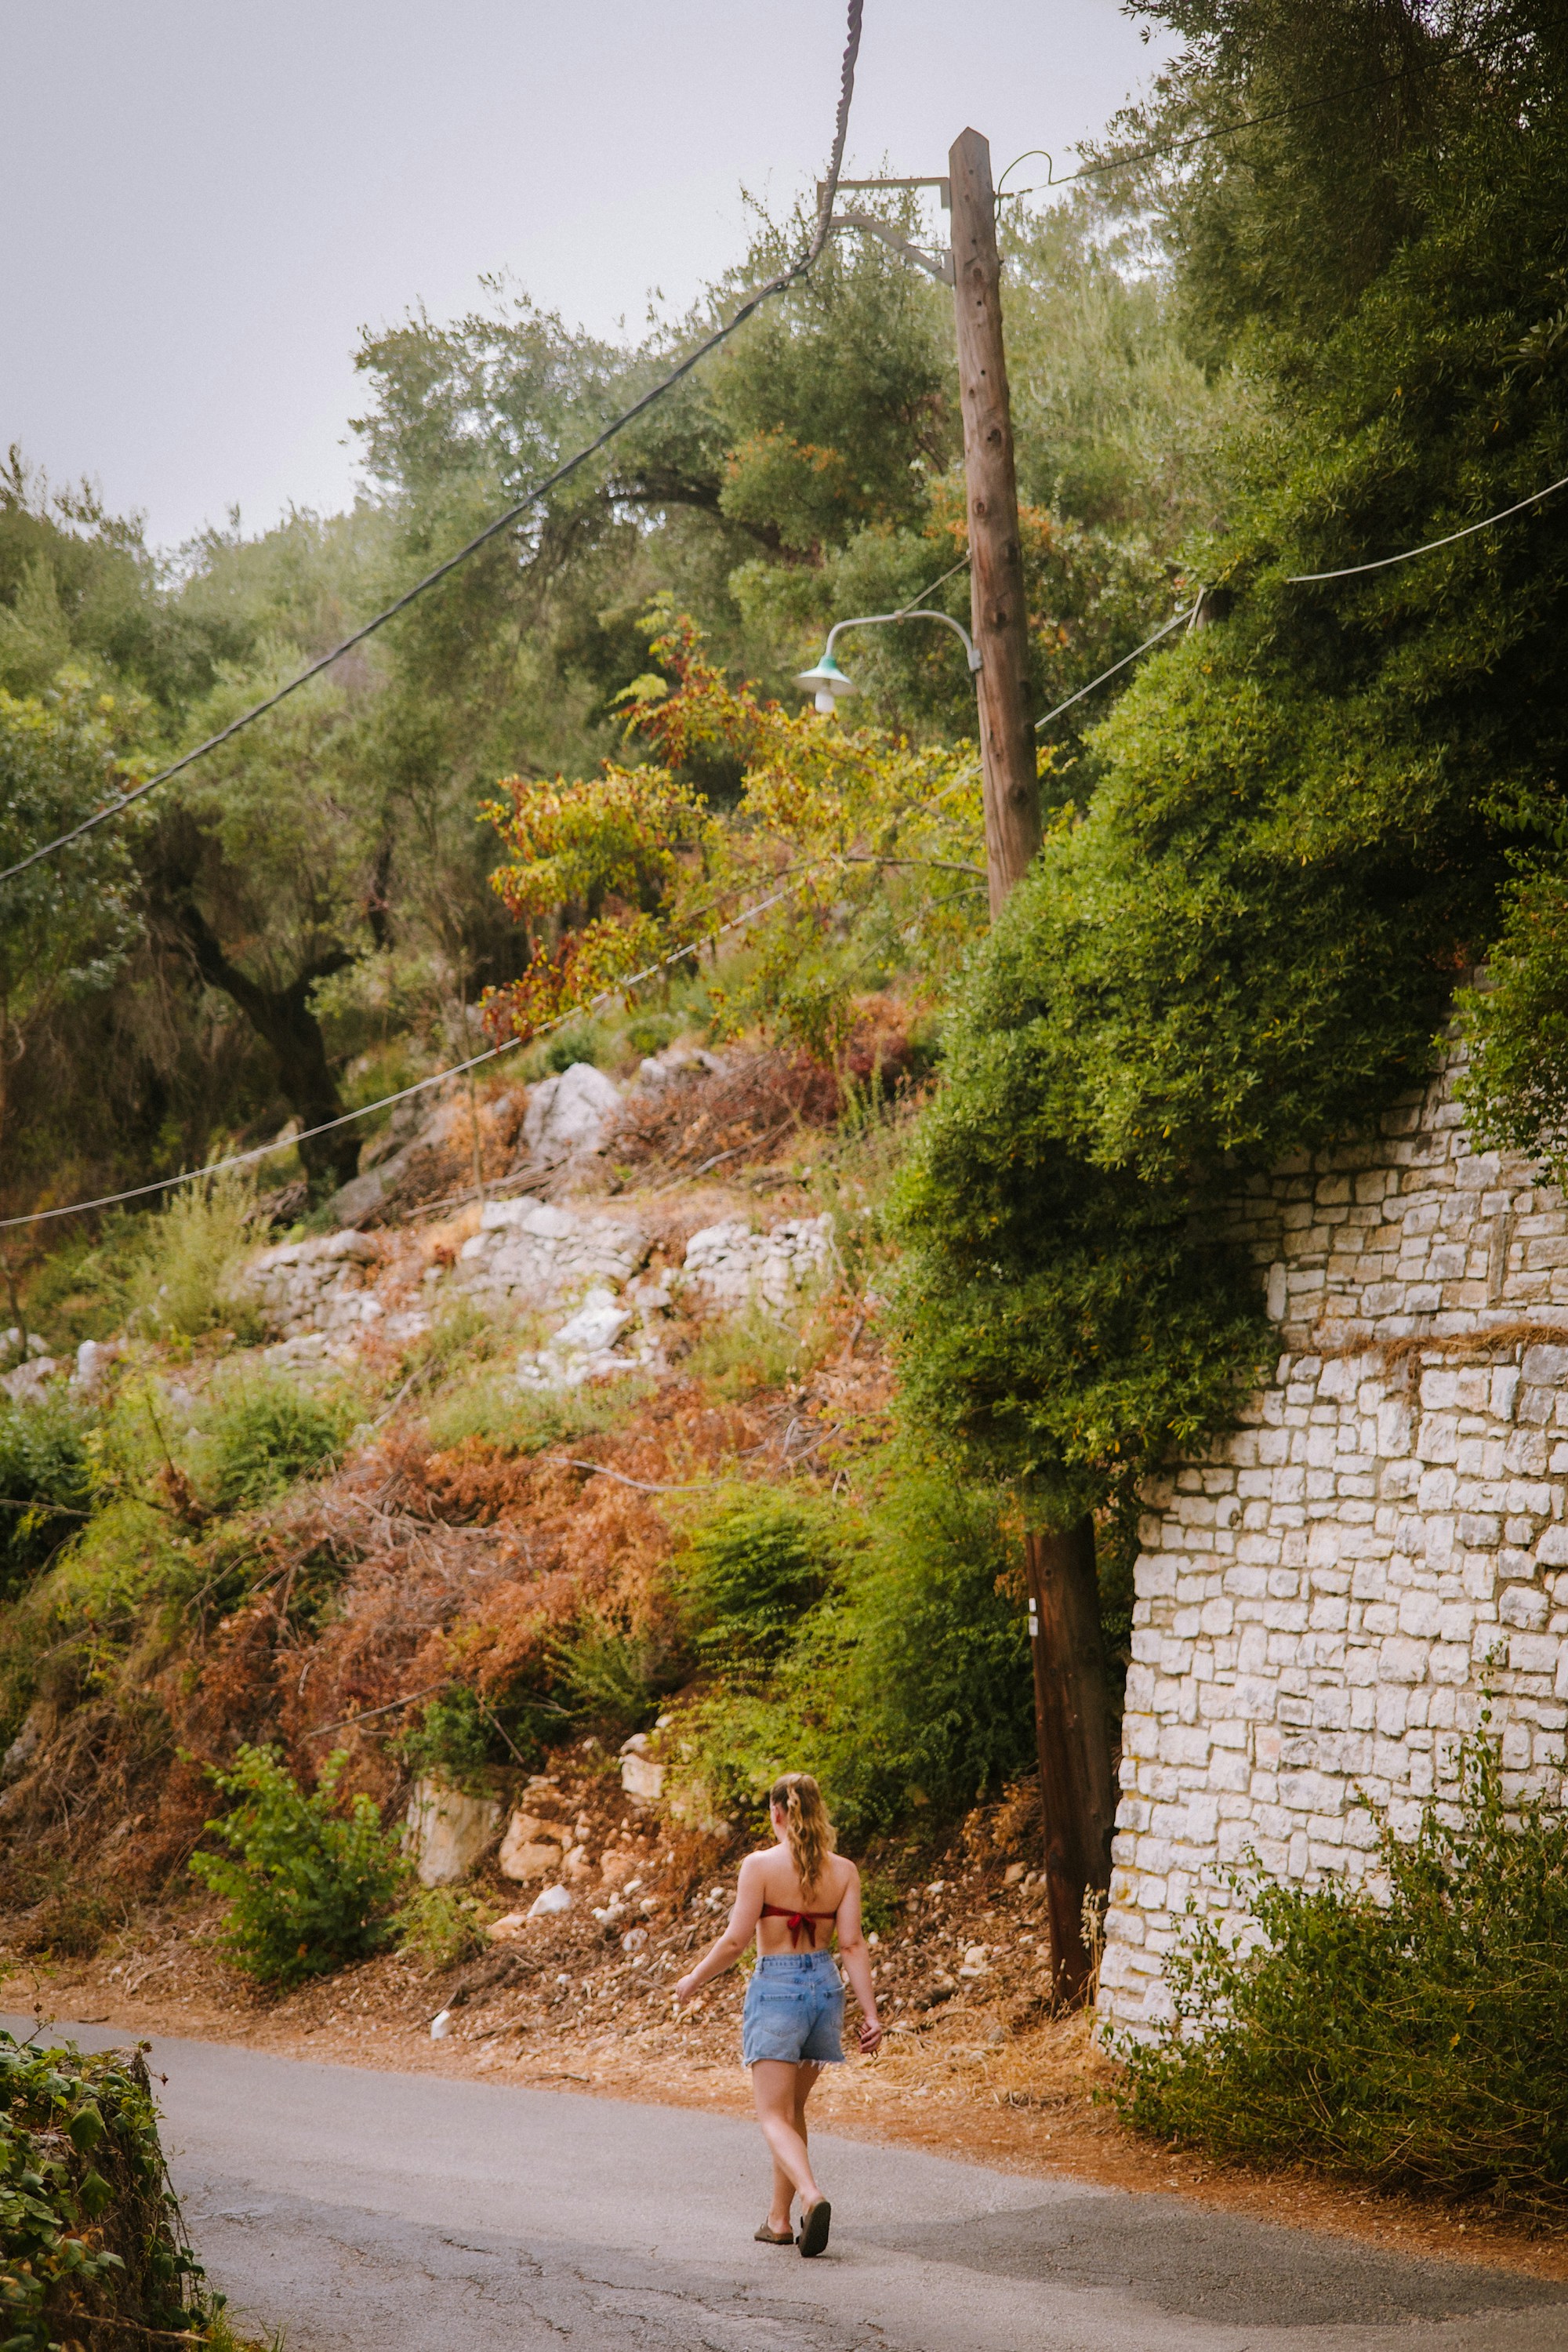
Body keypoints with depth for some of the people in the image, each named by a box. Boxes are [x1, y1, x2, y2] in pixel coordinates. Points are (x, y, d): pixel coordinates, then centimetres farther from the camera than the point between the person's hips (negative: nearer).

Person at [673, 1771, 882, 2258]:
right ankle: (779, 2218, 25)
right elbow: (852, 1945, -3)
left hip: (775, 1987, -5)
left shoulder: (760, 1866, -10)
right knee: (793, 2109, 20)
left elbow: (735, 1941, -11)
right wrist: (870, 2013, -3)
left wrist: (693, 1980, 4)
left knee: (774, 2116, -3)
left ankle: (812, 2197, -28)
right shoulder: (843, 1871, 0)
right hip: (825, 1986, 5)